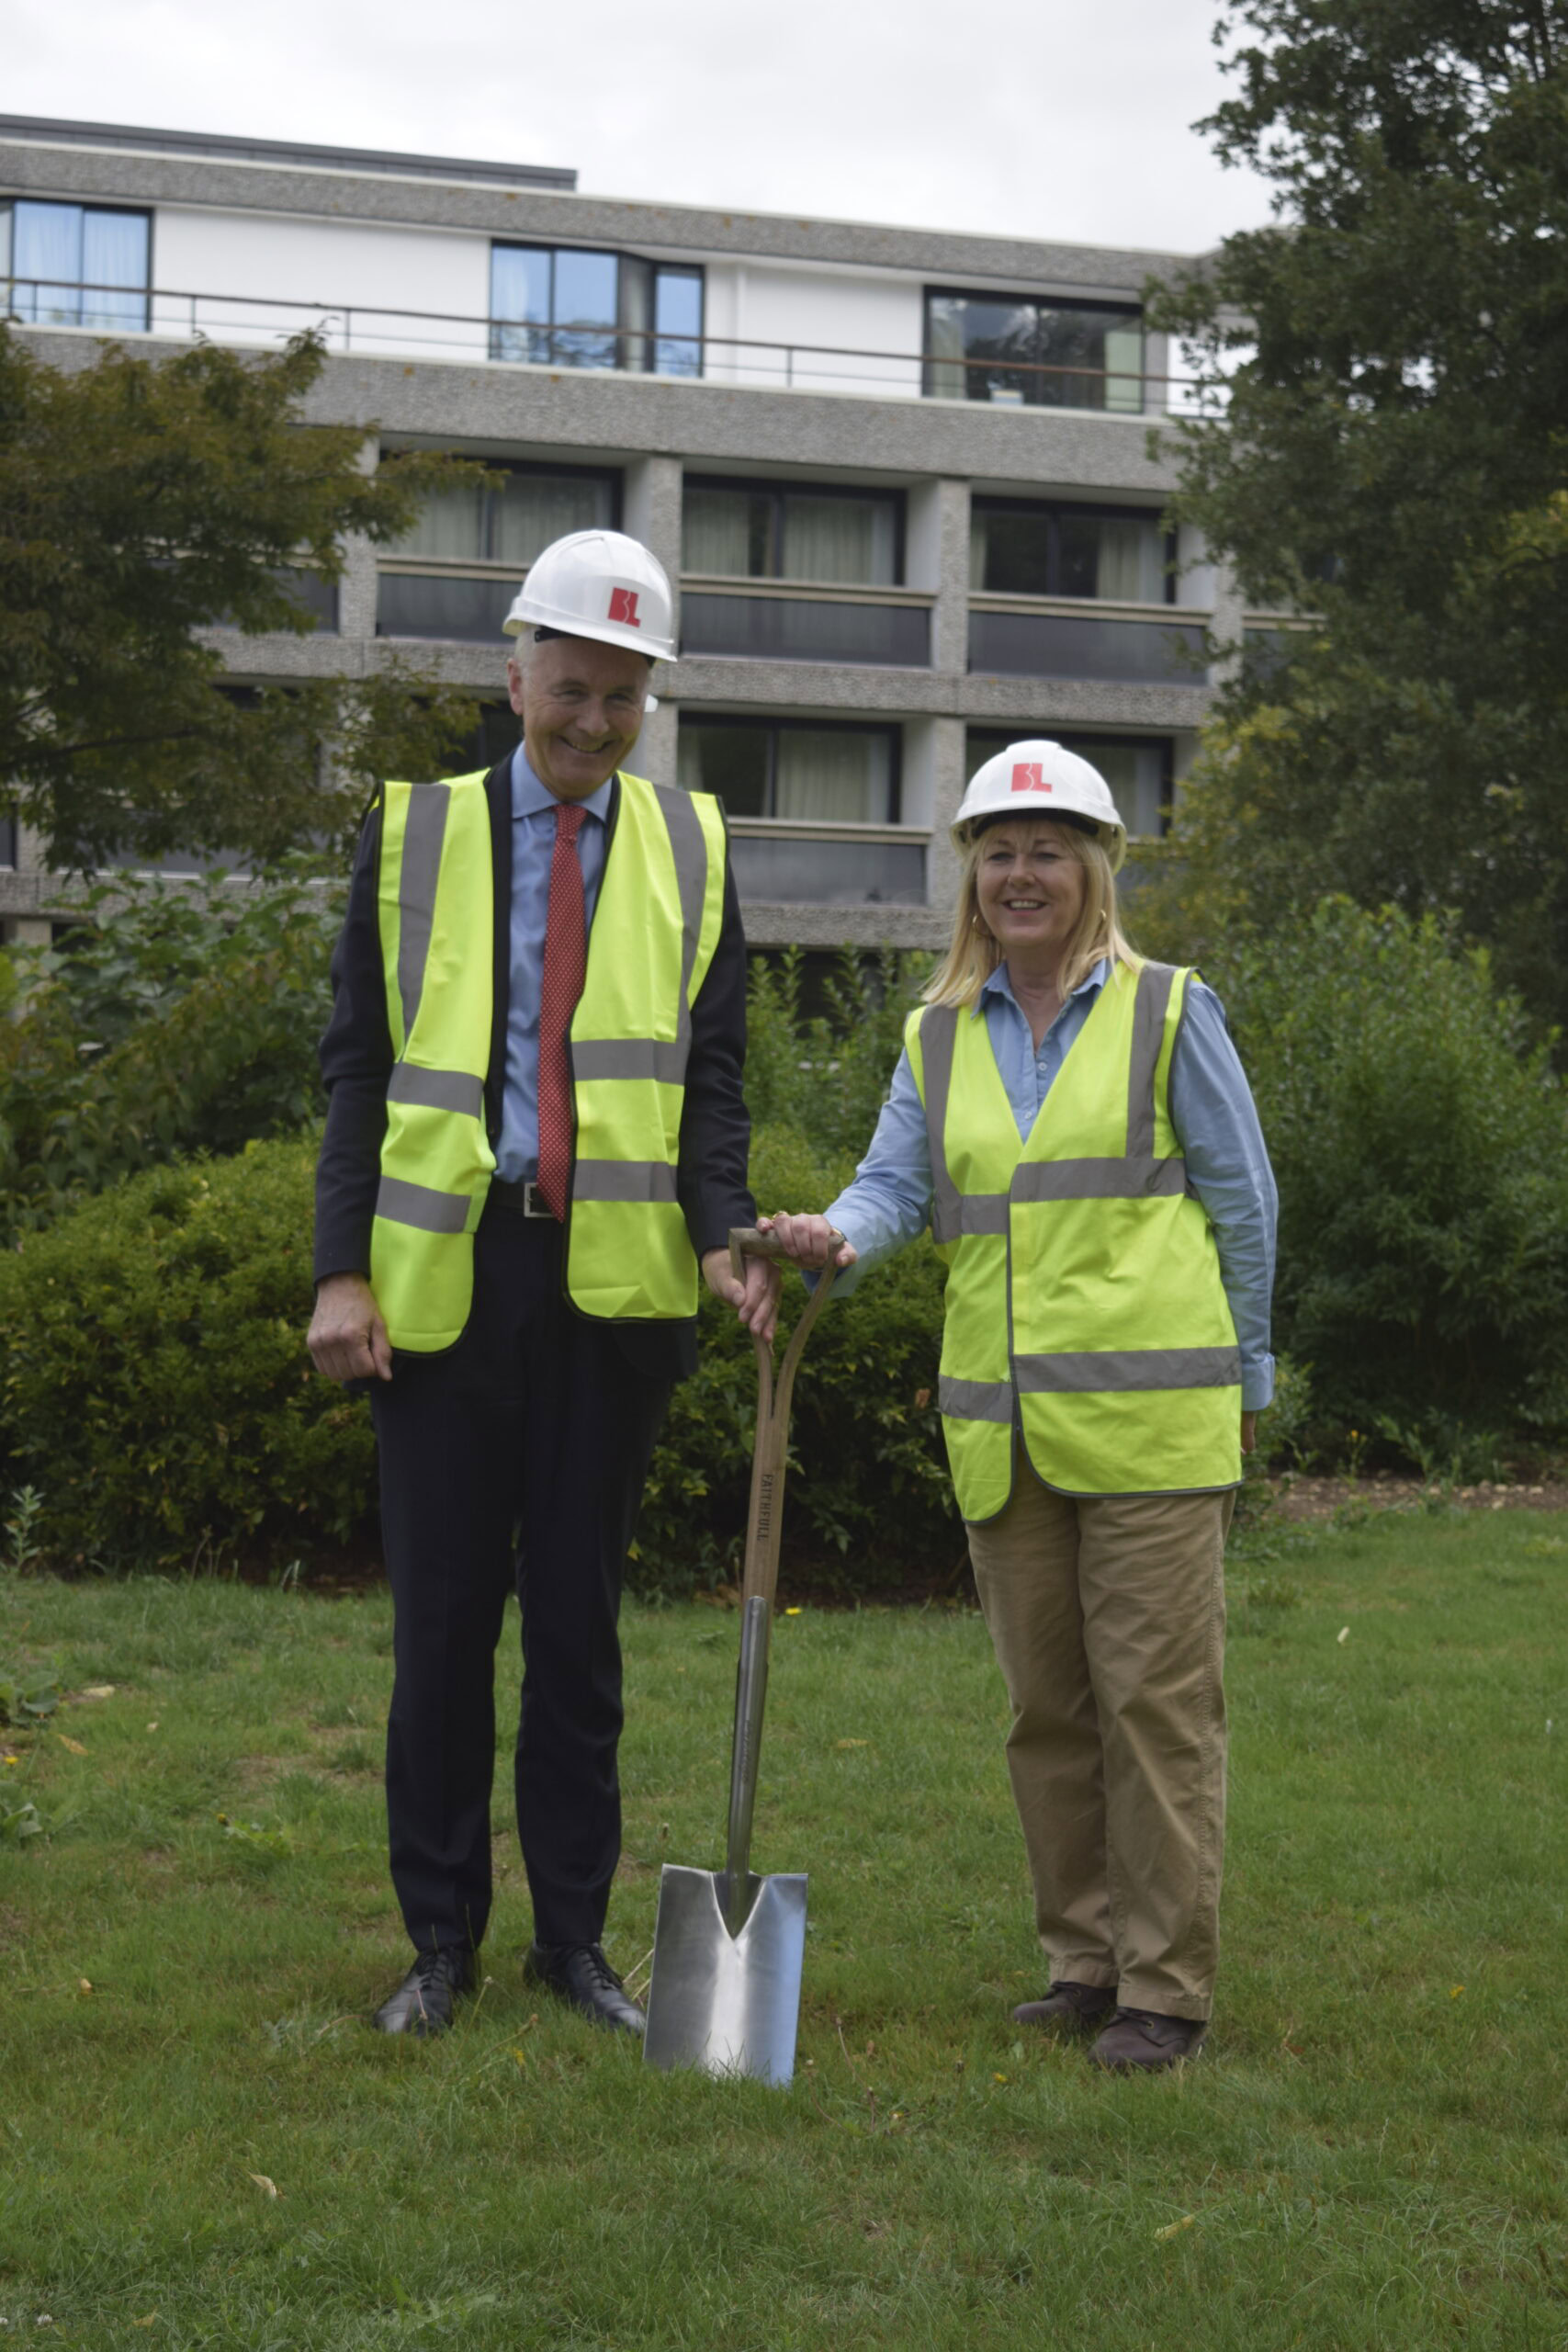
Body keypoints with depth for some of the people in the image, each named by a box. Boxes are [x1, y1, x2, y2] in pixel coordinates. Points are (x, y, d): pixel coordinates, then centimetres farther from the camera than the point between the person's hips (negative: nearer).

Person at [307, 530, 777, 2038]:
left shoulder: (690, 849, 9)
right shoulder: (417, 832, 7)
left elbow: (711, 1074, 6)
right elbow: (356, 1063, 4)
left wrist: (725, 1238, -11)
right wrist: (341, 1269, -6)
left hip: (615, 1279, 1)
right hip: (440, 1273, -1)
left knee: (579, 1617, 8)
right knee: (442, 1617, 5)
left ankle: (574, 1938, 17)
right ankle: (442, 1942, 16)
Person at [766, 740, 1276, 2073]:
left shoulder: (1168, 1013, 1)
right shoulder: (939, 1037, 12)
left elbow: (1242, 1201, 4)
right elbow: (900, 1183, 4)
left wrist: (1244, 1382, 4)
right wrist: (837, 1237, -19)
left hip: (1148, 1417, -4)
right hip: (1002, 1424, 5)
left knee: (1156, 1696, -3)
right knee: (1046, 1706, 11)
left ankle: (1167, 1986, 4)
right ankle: (1085, 1961, 22)